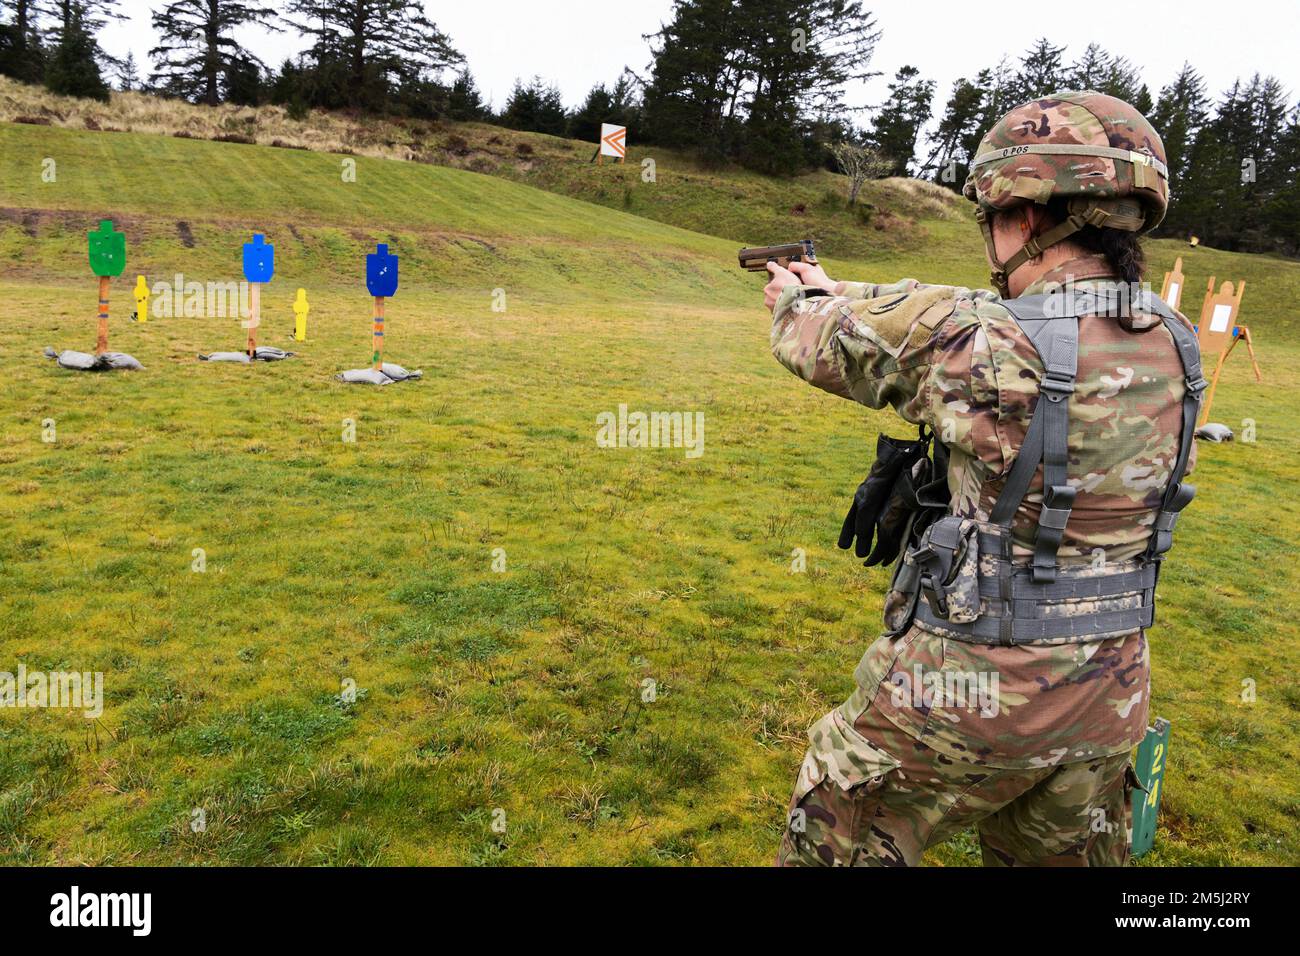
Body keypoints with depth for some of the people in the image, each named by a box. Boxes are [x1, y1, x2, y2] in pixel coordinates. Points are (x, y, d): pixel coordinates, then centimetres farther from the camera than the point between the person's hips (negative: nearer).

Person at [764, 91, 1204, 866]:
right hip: (1110, 692, 7)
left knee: (835, 844, 16)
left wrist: (797, 300, 18)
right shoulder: (1170, 343, 0)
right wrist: (836, 291, 22)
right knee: (1068, 856, 28)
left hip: (970, 685, -6)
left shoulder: (985, 340, -24)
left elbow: (826, 344, -7)